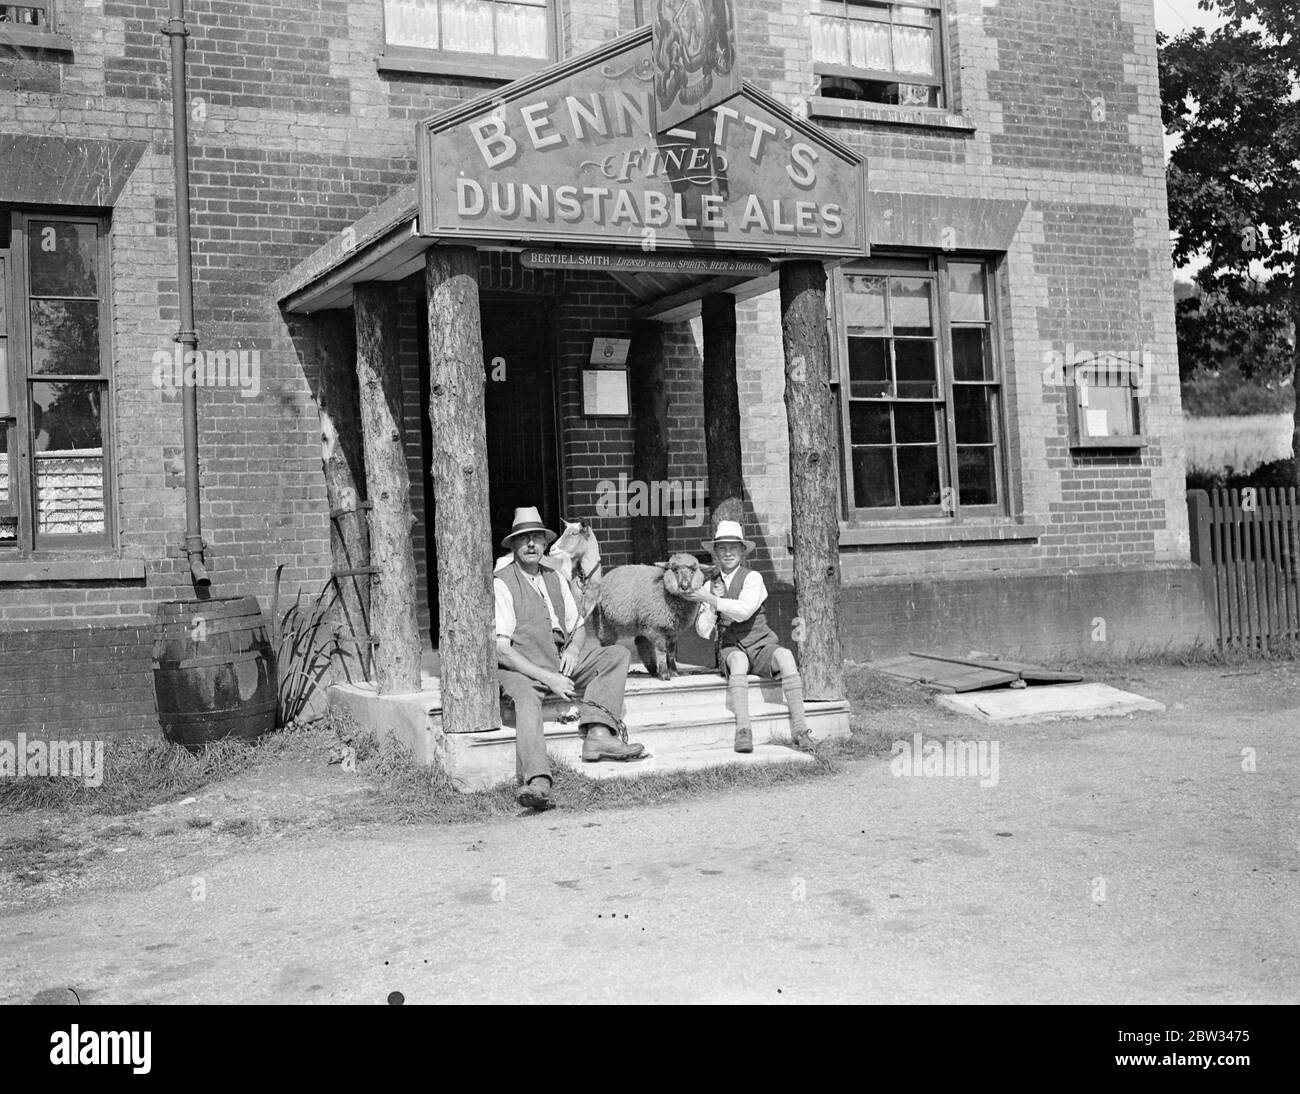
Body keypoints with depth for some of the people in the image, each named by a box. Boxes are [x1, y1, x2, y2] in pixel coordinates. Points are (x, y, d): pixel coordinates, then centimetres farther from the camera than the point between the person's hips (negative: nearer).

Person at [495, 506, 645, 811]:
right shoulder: (501, 584, -4)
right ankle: (537, 782, -57)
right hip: (521, 670, -6)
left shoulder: (556, 579, 16)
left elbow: (579, 627, 24)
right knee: (526, 698, -38)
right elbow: (500, 649, -11)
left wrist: (573, 649, -1)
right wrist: (546, 678, -18)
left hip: (561, 664, 7)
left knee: (617, 654, -9)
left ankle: (598, 735, -29)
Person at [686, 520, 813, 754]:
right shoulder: (711, 585, 11)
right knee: (737, 660, -36)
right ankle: (743, 730, -45)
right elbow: (703, 631, 7)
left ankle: (799, 728, -36)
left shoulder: (753, 578, 0)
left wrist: (711, 600, -18)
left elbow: (744, 611, -19)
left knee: (785, 656, -34)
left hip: (761, 644, -1)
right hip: (730, 649, 1)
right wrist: (712, 604, -6)